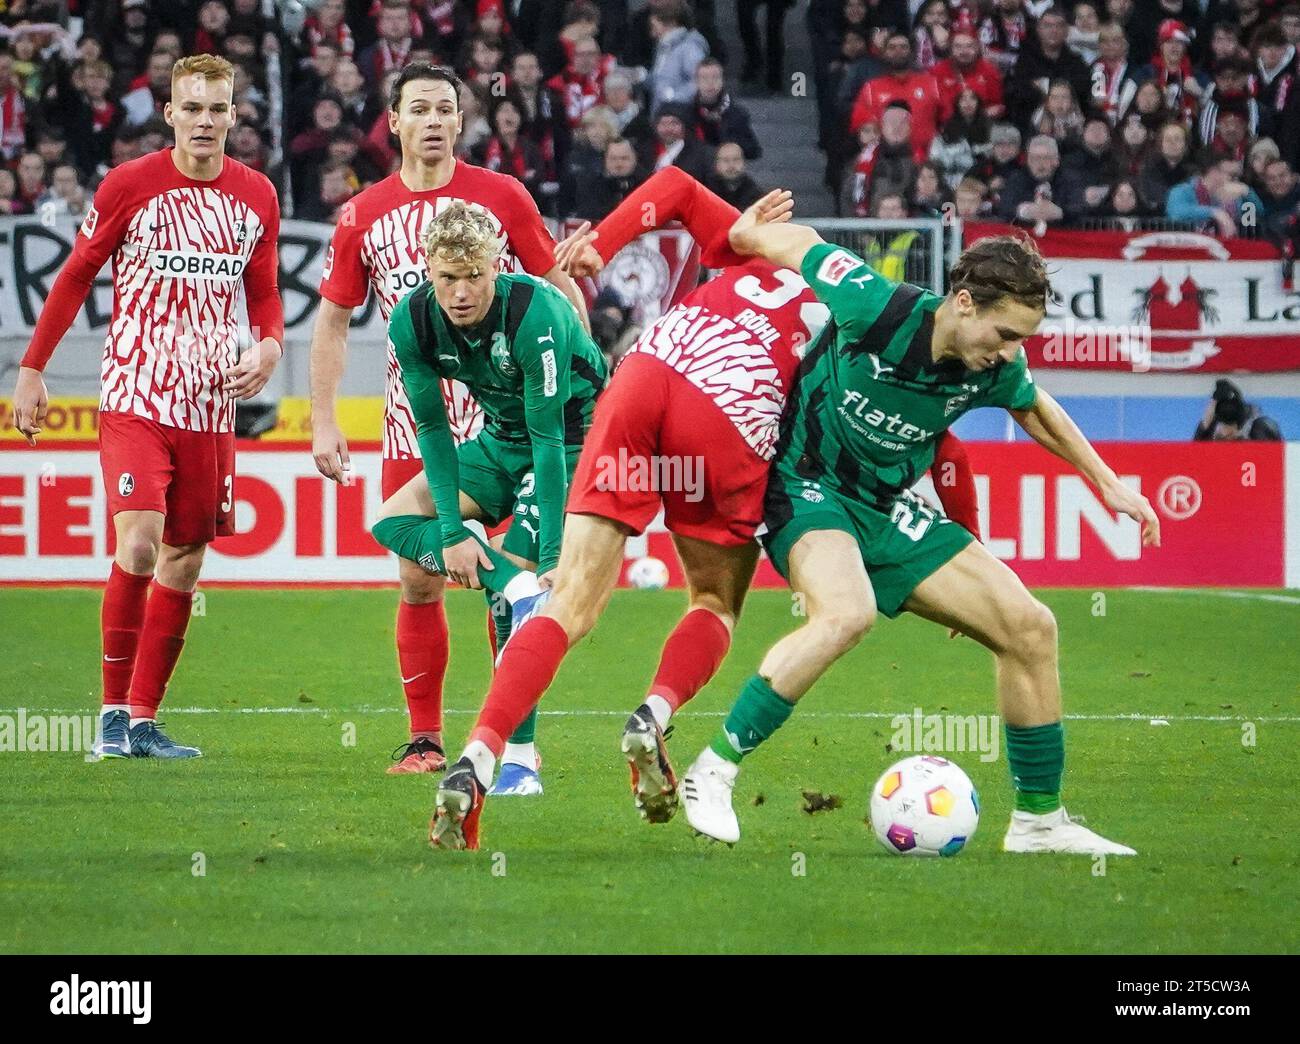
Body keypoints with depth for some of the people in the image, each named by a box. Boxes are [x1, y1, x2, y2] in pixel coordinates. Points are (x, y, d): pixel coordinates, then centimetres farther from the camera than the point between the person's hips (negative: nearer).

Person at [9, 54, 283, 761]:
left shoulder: (257, 196, 6)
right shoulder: (129, 185, -4)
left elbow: (264, 296, 17)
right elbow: (75, 277, 5)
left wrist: (267, 347, -4)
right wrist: (31, 369, 2)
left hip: (210, 404, 4)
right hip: (135, 396, -4)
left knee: (184, 563, 4)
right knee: (139, 544, -18)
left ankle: (144, 719, 12)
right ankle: (114, 712, -8)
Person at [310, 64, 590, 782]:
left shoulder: (501, 196, 1)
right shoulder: (364, 216, 5)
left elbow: (560, 290, 6)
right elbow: (333, 321, 12)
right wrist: (322, 420, 4)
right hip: (414, 422, 2)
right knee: (419, 582, 1)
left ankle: (518, 736, 1)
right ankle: (425, 738, 10)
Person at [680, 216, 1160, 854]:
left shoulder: (995, 370, -7)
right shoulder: (878, 310, -25)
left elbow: (1033, 407, 18)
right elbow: (796, 243, -10)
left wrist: (1108, 483, 21)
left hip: (889, 509, 7)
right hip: (808, 486, -7)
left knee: (1030, 629, 0)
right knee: (847, 612, -38)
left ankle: (1039, 820, 15)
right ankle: (713, 773, -29)